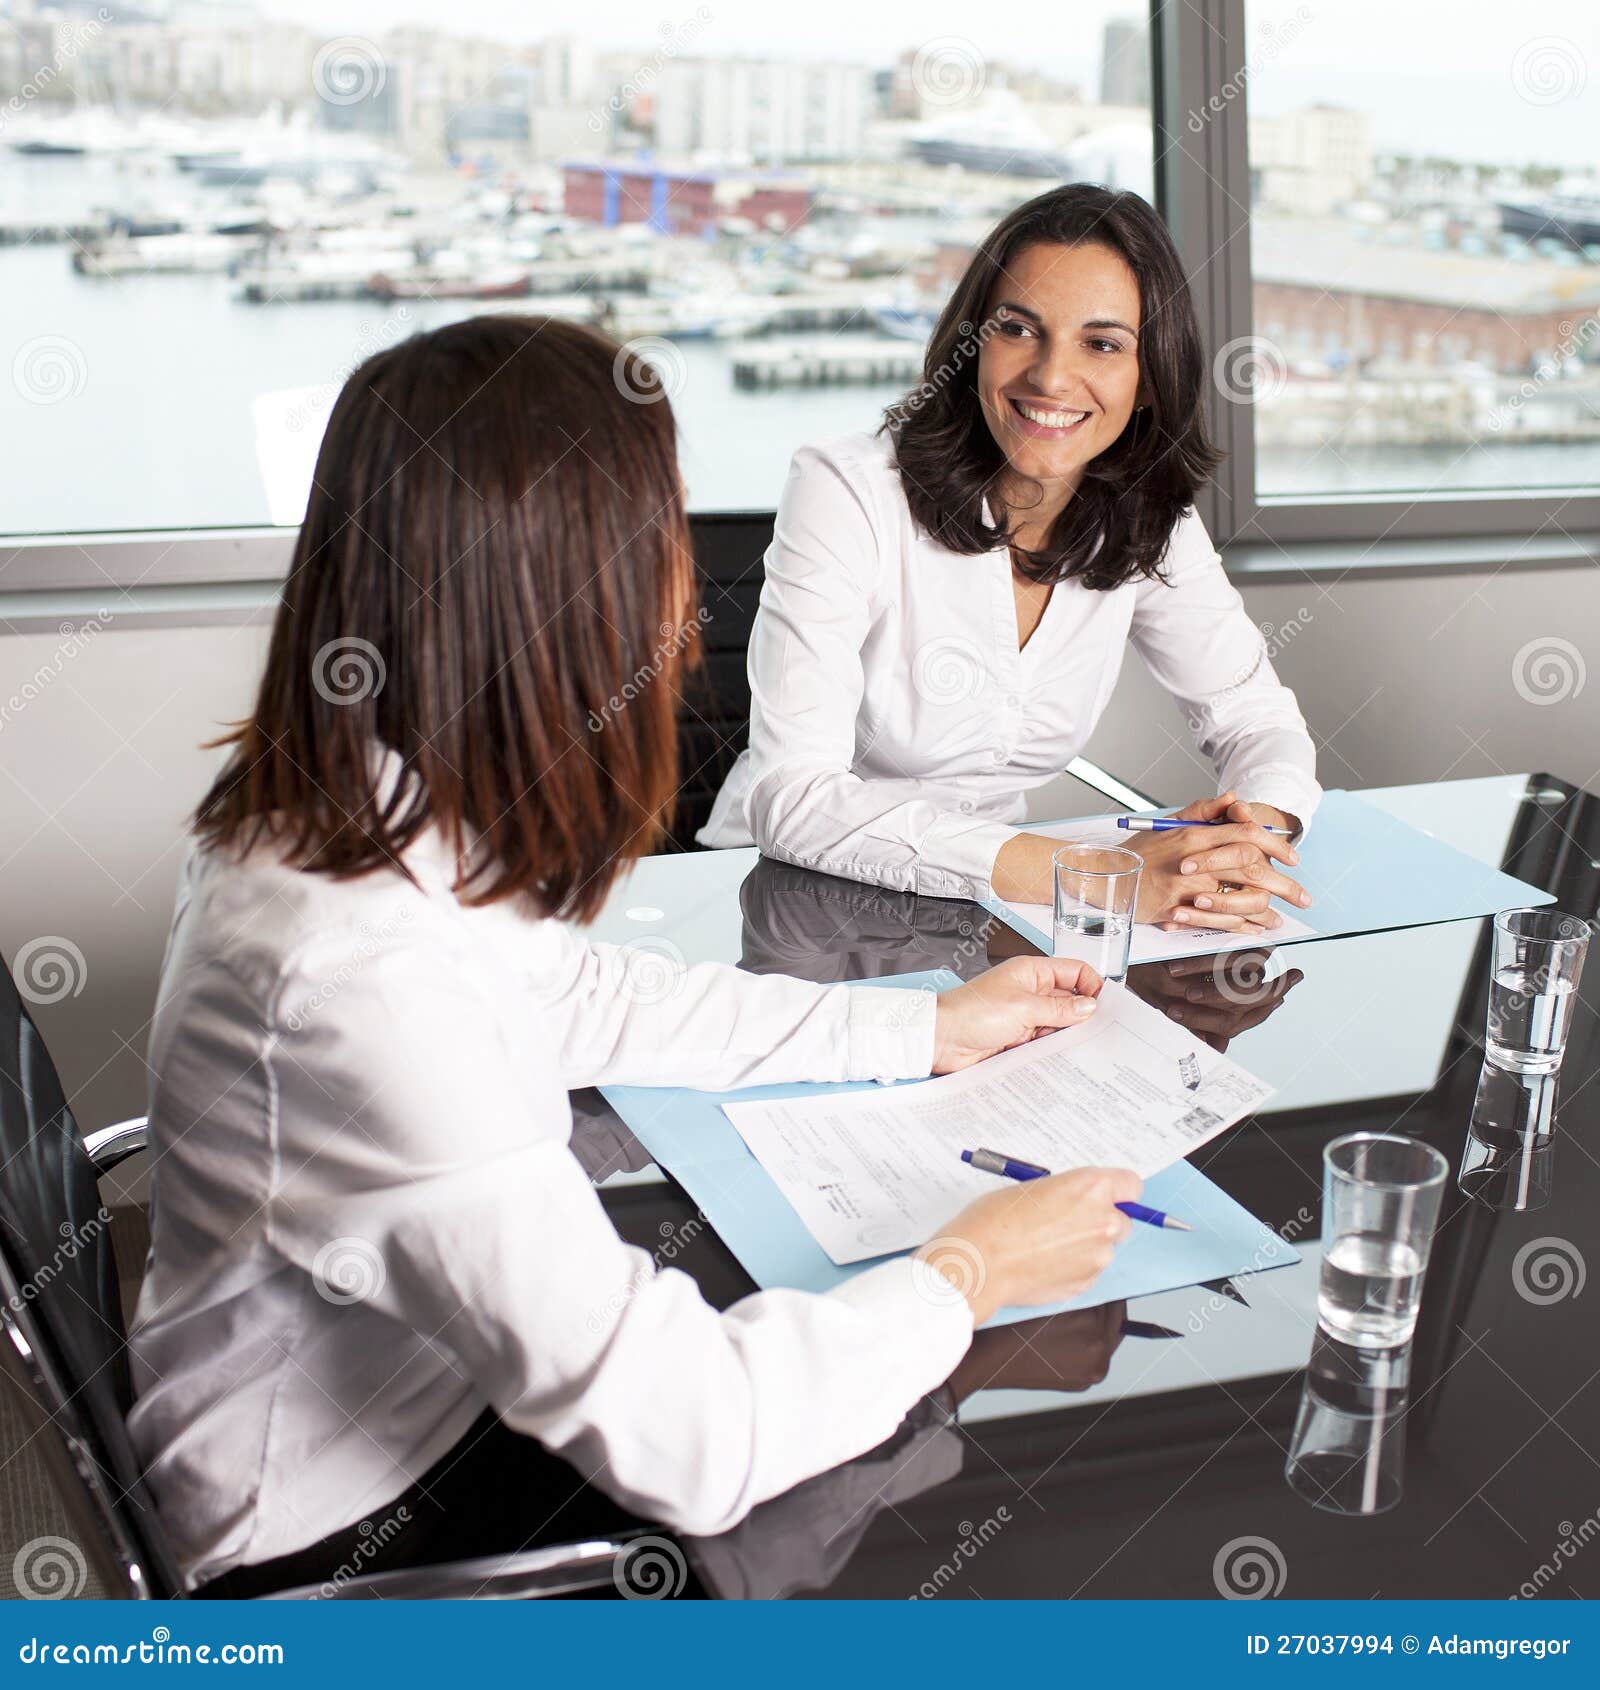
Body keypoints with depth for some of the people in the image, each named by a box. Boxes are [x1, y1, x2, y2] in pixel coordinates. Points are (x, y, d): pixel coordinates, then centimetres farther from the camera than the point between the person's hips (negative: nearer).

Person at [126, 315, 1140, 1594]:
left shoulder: (356, 812, -8)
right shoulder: (366, 981, -37)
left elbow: (581, 1002, 11)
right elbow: (691, 1439, -35)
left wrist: (927, 1030, 11)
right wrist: (966, 1277, -18)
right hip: (345, 1549, -7)